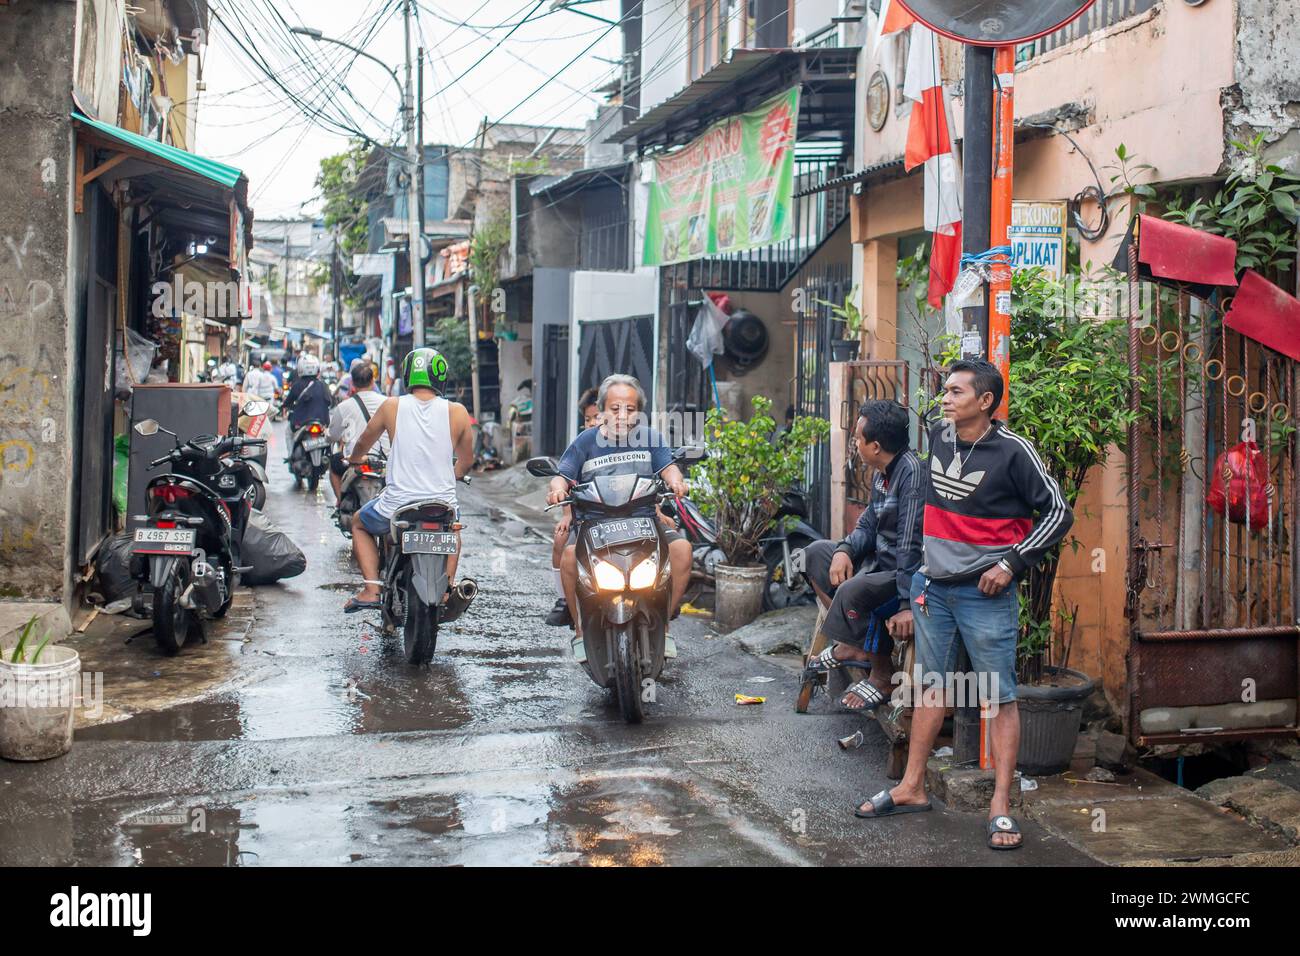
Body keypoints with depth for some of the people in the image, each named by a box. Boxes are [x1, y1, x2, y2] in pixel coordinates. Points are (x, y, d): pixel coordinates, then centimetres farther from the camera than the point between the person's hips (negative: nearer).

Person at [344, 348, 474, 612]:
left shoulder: (391, 406, -2)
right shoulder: (457, 412, -2)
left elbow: (363, 443, 16)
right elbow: (467, 461, 12)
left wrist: (354, 458, 40)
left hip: (396, 507, -1)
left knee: (359, 523, 30)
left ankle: (371, 588, 15)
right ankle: (448, 586, 23)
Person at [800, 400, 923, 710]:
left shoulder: (912, 472, -24)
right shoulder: (883, 472, 6)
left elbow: (913, 544, -29)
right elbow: (867, 525, 14)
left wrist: (908, 603, -31)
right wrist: (844, 550, -7)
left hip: (909, 573, -11)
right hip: (880, 560, 11)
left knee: (852, 591, -33)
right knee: (816, 552, 14)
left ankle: (882, 676, -10)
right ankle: (849, 644, 10)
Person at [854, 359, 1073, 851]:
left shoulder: (1012, 451, -12)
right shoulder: (937, 436, 5)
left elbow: (1058, 512, -7)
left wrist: (1012, 562, -13)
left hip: (986, 592, -6)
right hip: (934, 586, 6)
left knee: (1000, 697, -2)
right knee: (930, 686, 14)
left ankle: (1001, 807, 2)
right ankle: (911, 789, 24)